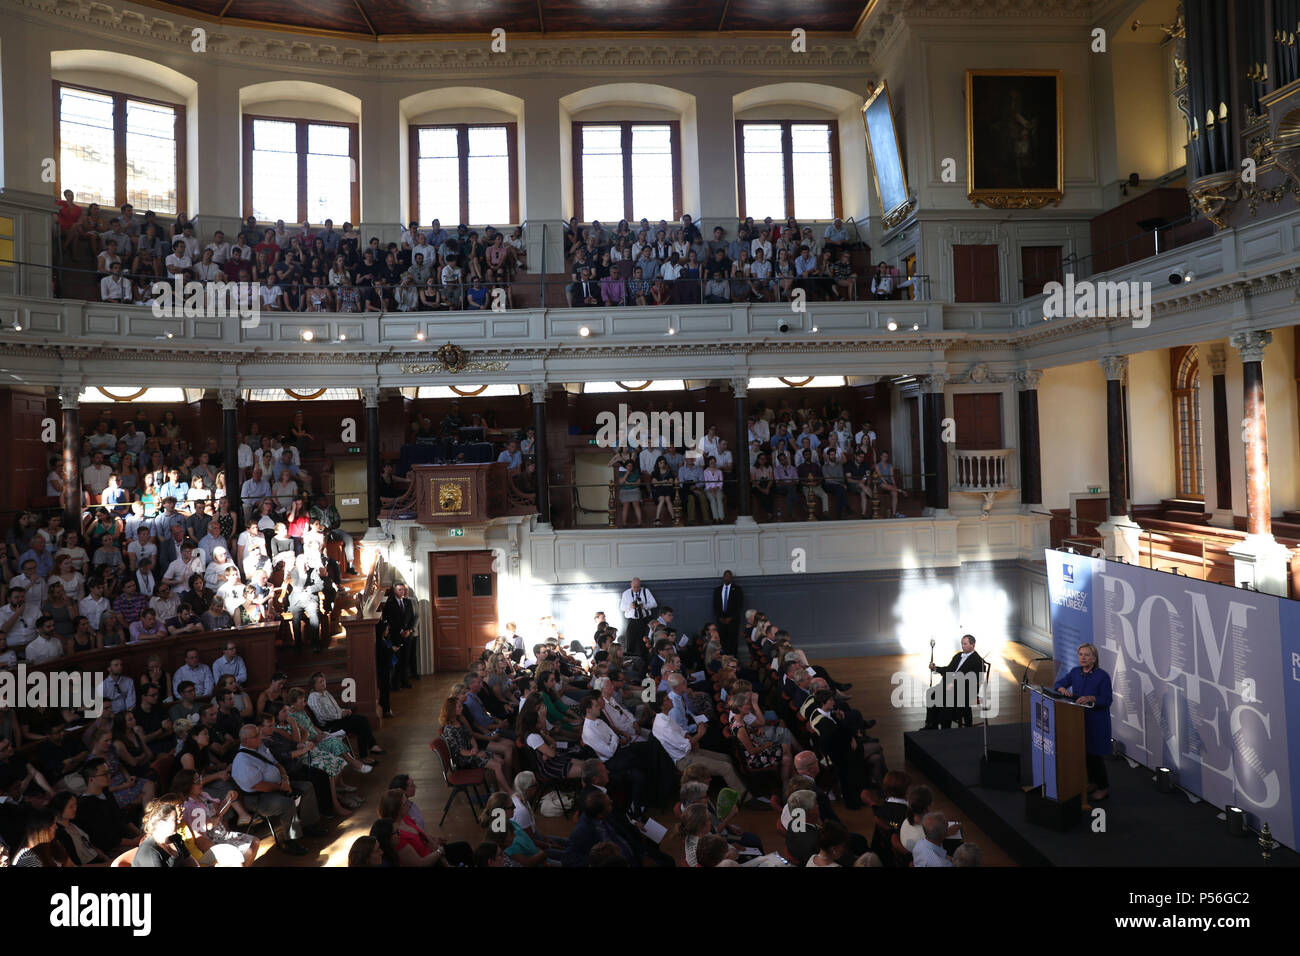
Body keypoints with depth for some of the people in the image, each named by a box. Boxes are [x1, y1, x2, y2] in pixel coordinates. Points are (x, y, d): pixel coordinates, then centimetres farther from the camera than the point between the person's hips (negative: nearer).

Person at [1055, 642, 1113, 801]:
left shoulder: (1102, 676, -13)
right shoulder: (1075, 672, 3)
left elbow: (1107, 700, -15)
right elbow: (1059, 683, 9)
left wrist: (1091, 698, -31)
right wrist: (1063, 689, -13)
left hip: (1097, 721, -5)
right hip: (1080, 719, 6)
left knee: (1095, 754, -2)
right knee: (1084, 752, 13)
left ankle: (1104, 788, 13)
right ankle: (1093, 782, 29)